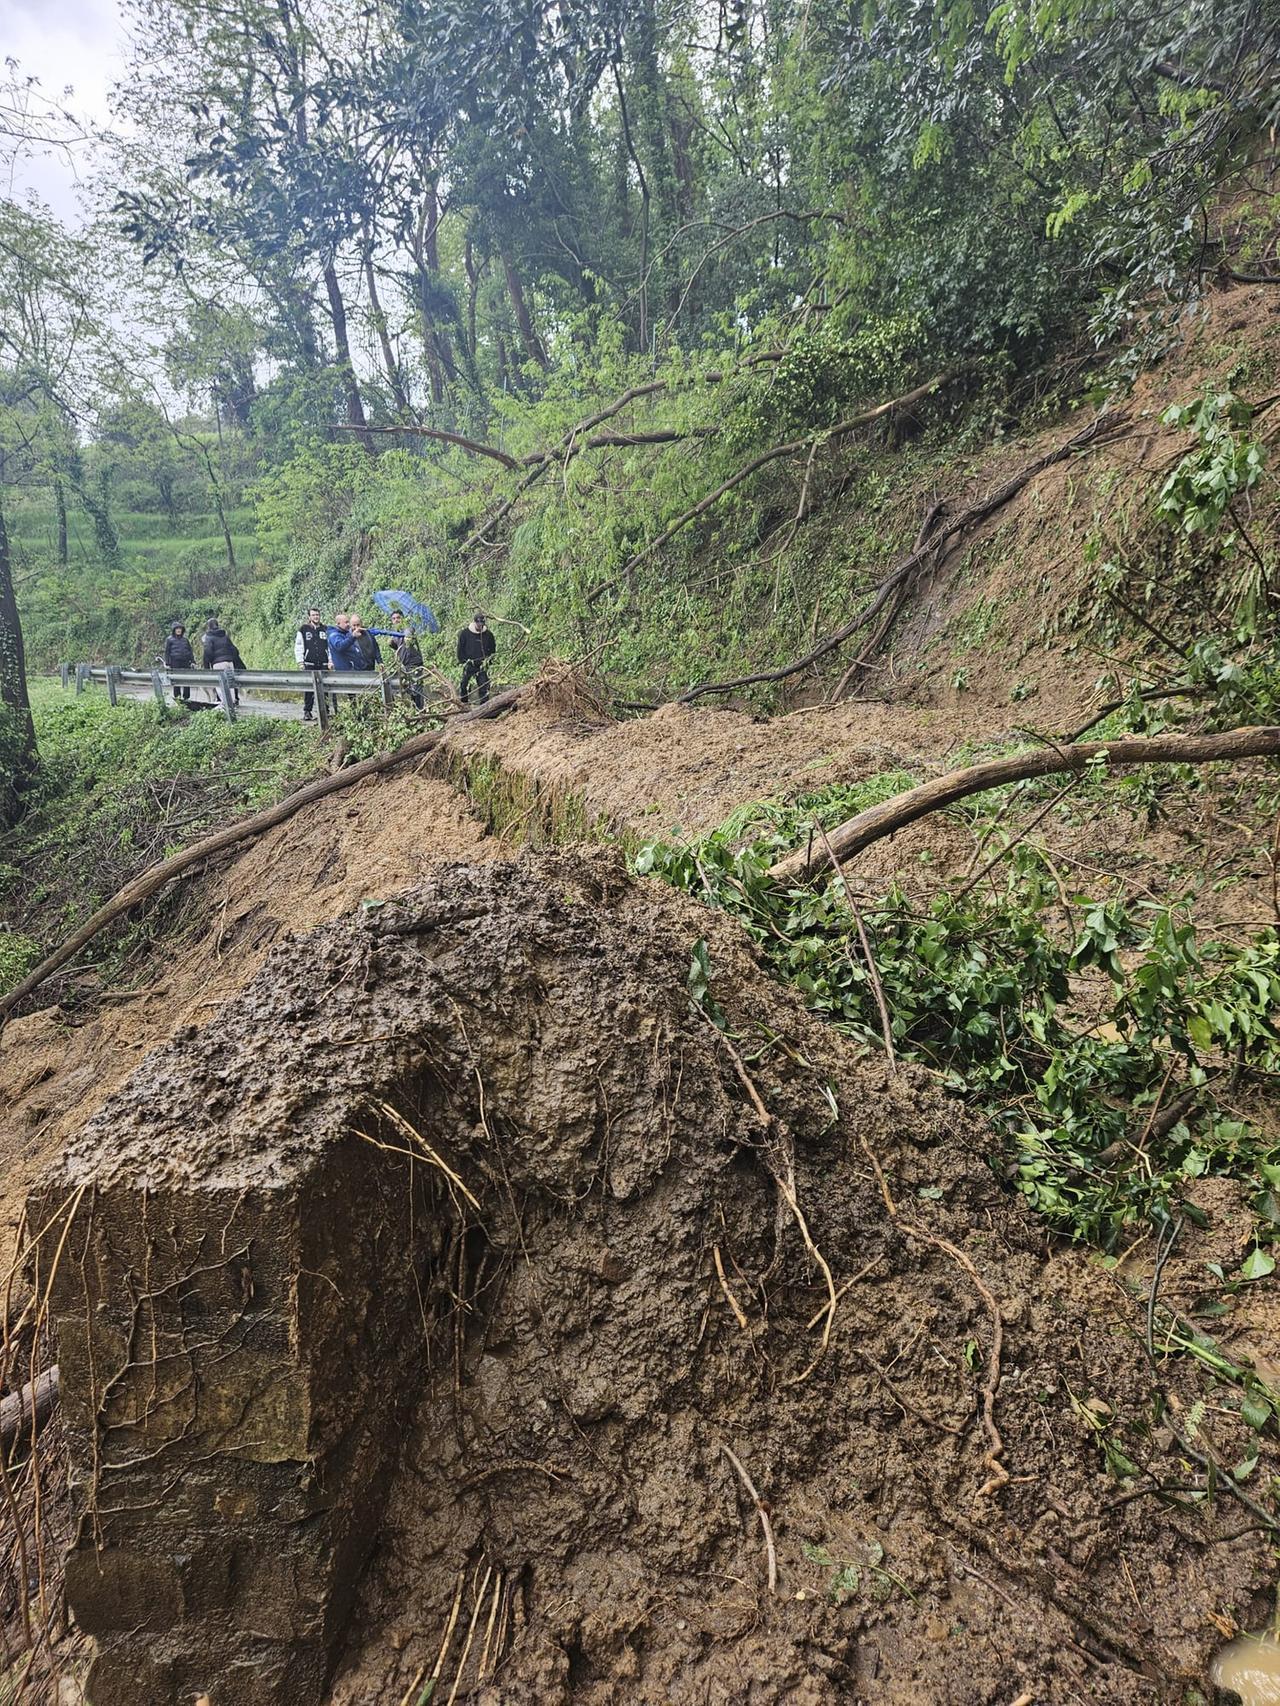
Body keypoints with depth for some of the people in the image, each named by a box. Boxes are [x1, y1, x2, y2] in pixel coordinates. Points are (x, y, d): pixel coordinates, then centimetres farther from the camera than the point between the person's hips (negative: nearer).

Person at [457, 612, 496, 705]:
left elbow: (492, 649, 15)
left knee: (484, 685, -4)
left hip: (482, 665, 1)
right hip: (469, 665, -1)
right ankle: (464, 702, 21)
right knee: (465, 685, 3)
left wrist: (487, 660, 4)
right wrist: (463, 661, -2)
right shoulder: (465, 633, -2)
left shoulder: (488, 635, 3)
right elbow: (460, 649, 4)